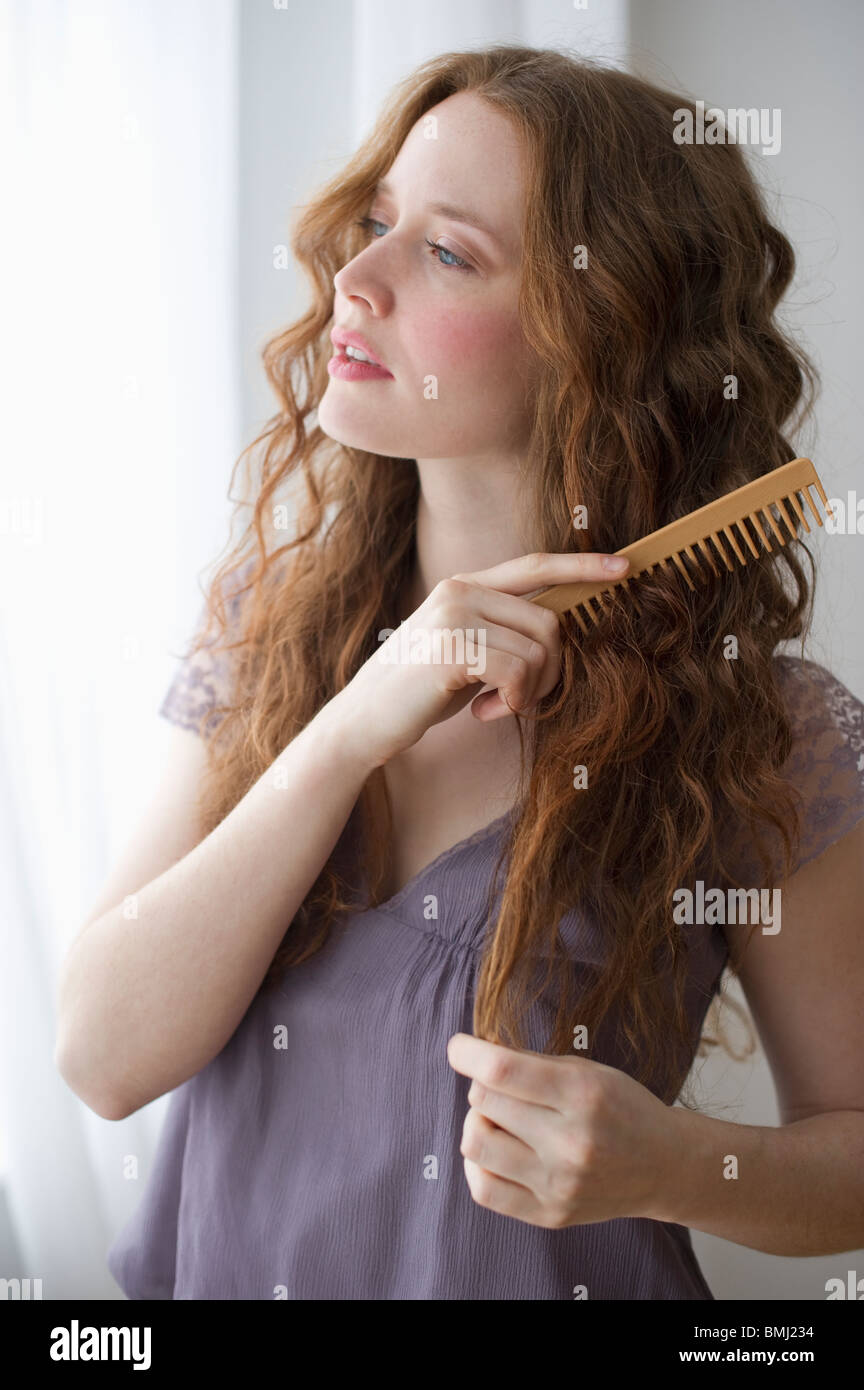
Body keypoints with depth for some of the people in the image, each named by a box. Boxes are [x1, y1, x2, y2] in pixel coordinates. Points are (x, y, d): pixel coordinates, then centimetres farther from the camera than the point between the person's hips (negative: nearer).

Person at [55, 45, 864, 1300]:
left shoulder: (760, 732, -17)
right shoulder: (273, 617, -9)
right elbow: (105, 1056, -16)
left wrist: (671, 1167, -26)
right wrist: (349, 731, -27)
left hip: (541, 1273, -3)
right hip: (225, 1264, 3)